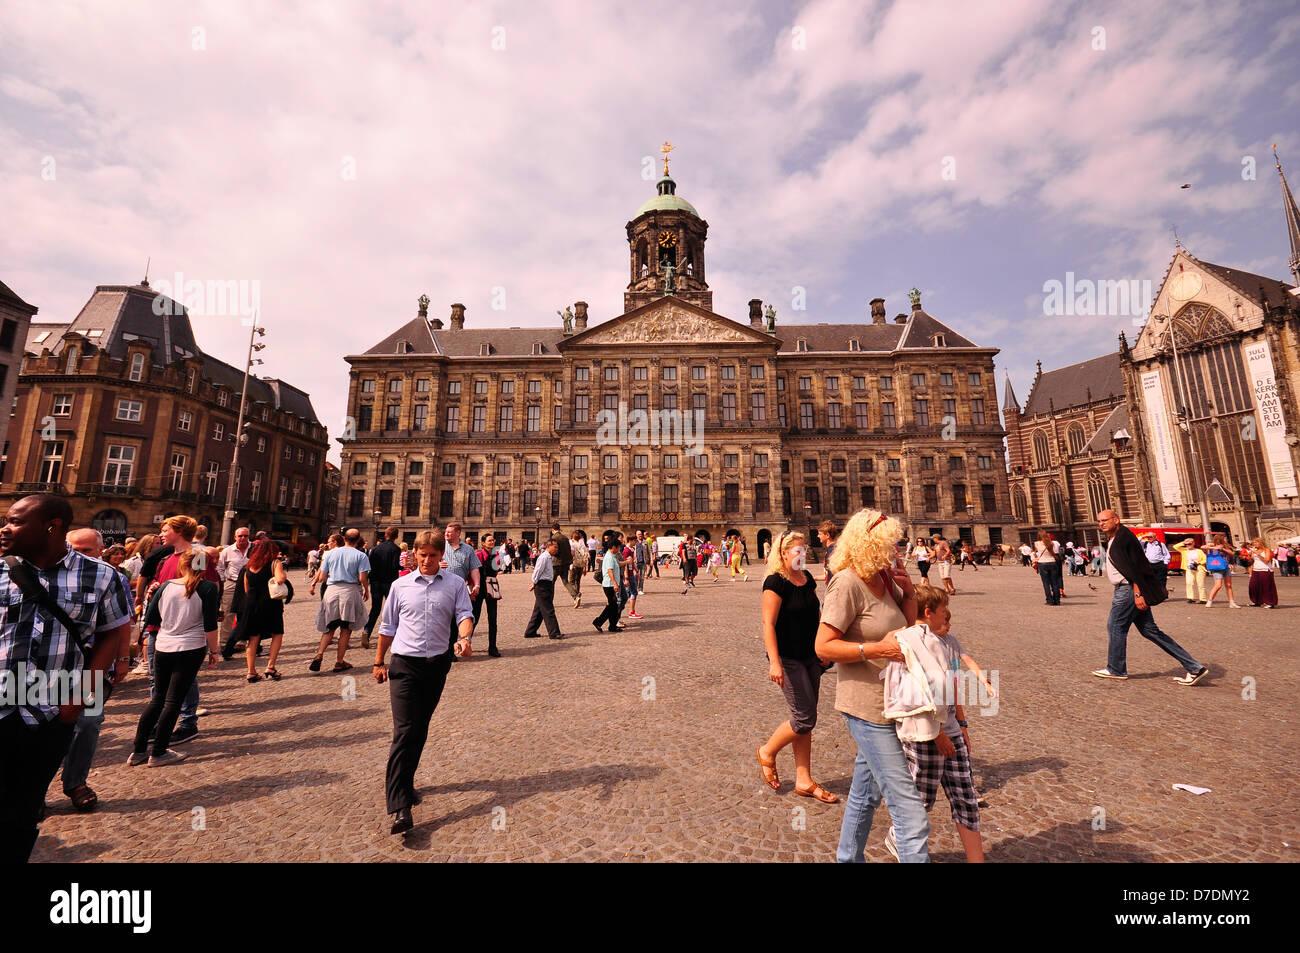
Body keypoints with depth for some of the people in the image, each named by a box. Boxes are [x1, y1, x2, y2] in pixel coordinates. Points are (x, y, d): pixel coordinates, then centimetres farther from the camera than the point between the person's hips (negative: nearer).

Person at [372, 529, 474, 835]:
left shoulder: (455, 584, 3)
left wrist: (465, 638, -26)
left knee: (420, 730, 15)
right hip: (405, 664, -1)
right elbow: (388, 626, 12)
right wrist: (379, 661, 13)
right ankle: (399, 807, -7)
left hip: (437, 664, 2)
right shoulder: (401, 585, 4)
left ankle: (404, 782, 36)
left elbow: (464, 614, -6)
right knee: (405, 732, -9)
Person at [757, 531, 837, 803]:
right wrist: (774, 662, -26)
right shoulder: (776, 582, -17)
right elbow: (768, 624, -21)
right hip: (788, 659, -8)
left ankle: (804, 780, 25)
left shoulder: (808, 578, 7)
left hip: (810, 657, 8)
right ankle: (767, 752, 20)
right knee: (805, 718, -5)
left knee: (804, 720, 13)